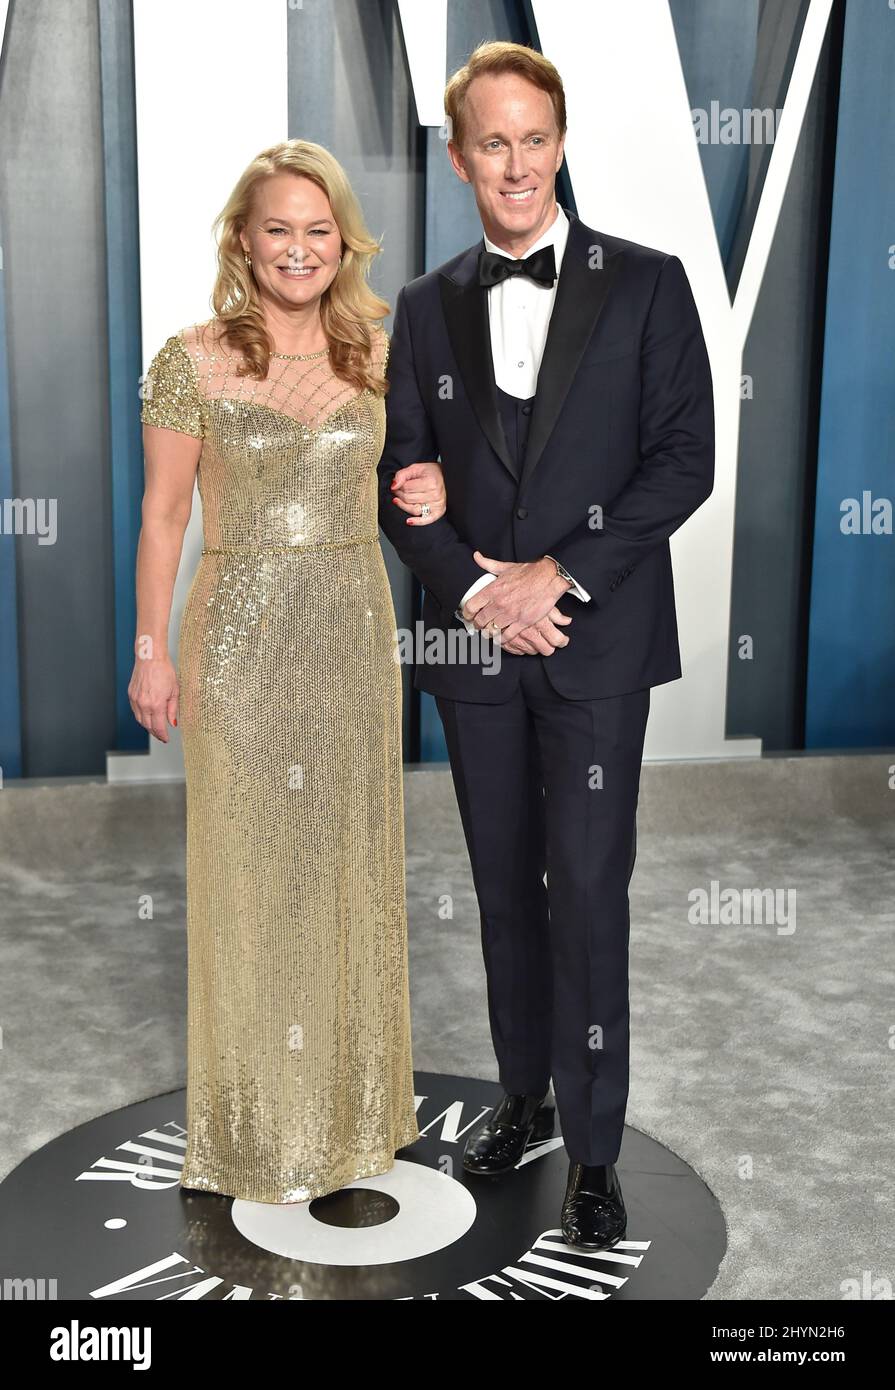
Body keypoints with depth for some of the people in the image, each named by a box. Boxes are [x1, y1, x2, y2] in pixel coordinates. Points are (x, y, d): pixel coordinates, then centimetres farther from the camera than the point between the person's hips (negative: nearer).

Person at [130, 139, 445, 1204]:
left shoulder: (379, 352, 4)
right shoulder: (193, 359, -5)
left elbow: (410, 458, 18)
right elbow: (163, 513, -3)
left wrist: (437, 490, -6)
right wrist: (151, 650, -6)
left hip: (353, 626, 3)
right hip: (241, 632, -3)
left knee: (348, 854, 13)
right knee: (251, 866, 5)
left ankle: (352, 1095, 32)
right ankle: (261, 1115, 24)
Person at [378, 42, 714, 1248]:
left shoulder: (646, 284, -1)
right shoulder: (428, 307, 8)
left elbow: (685, 460, -6)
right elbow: (405, 479, 6)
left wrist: (560, 576, -14)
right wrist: (475, 587, -10)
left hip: (597, 640, -3)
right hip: (475, 641, 4)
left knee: (588, 892, -2)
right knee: (505, 886, 13)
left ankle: (593, 1150, 12)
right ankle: (525, 1095, 31)